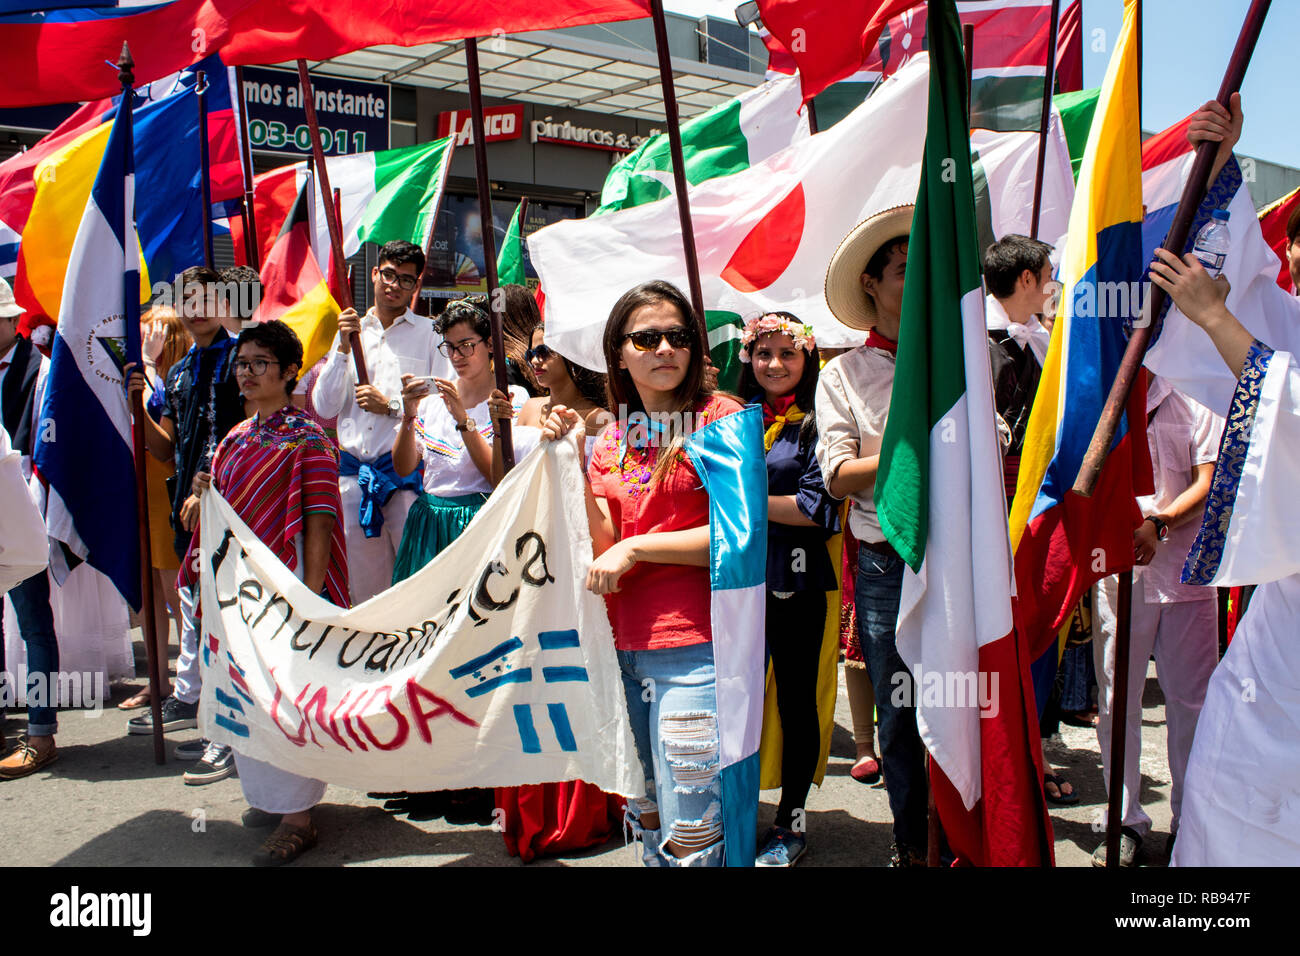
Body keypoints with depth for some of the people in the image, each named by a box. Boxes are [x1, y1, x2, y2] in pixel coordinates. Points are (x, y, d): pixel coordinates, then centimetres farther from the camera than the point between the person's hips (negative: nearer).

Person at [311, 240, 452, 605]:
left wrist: (391, 406, -11)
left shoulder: (430, 334, 3)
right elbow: (324, 408, 7)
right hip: (354, 469, 4)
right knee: (364, 583, 11)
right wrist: (343, 349, -2)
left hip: (405, 470, -4)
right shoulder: (351, 331, 14)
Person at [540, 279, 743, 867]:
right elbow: (600, 542, 3)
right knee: (644, 820, 19)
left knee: (687, 841, -3)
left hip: (693, 647, -6)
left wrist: (635, 548, -11)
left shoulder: (721, 416, -4)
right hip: (622, 646, 6)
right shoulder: (612, 438, 12)